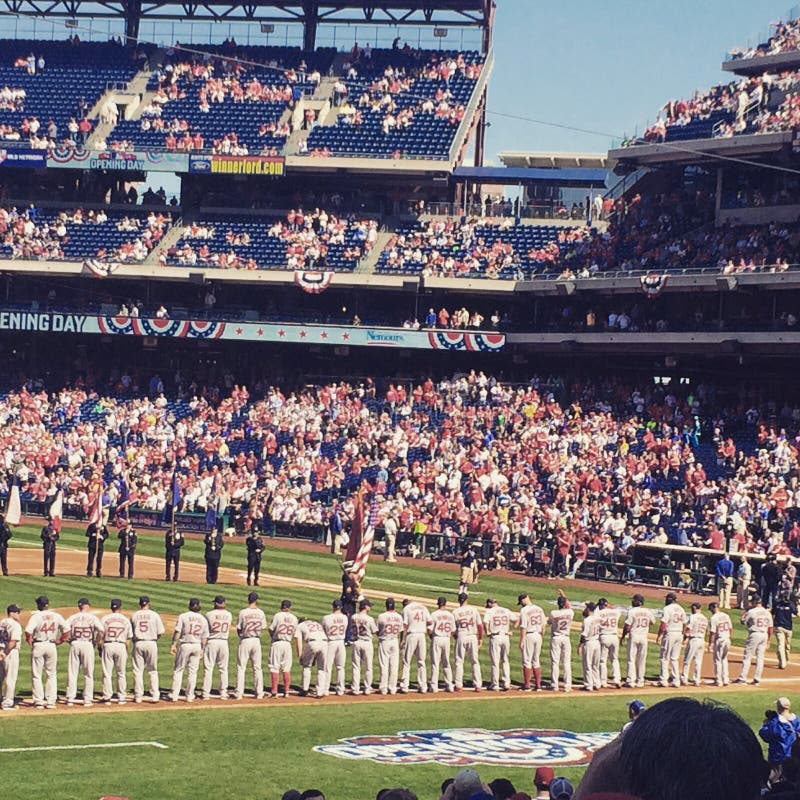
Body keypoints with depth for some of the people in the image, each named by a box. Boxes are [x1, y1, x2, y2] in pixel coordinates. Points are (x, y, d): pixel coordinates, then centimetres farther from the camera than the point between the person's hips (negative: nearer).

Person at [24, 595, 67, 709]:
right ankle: (51, 701, 9)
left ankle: (39, 701, 5)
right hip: (52, 646, 3)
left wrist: (29, 640, -4)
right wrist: (60, 640, 11)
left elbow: (28, 631, -23)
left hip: (38, 645, -3)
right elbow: (66, 629, 1)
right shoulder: (56, 616, 1)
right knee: (51, 675, 12)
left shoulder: (36, 616, -11)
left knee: (36, 675, 6)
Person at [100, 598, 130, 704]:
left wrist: (99, 648, 5)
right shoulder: (125, 620, 4)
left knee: (107, 673, 4)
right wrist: (126, 652, 12)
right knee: (121, 673, 9)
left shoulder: (105, 619, 0)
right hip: (121, 646, 1)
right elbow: (128, 638, 4)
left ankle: (107, 697, 3)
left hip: (108, 645, -1)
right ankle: (121, 698, 10)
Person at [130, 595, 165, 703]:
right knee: (153, 671, 8)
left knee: (138, 671, 6)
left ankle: (138, 696, 6)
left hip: (138, 644, 1)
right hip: (151, 643, -1)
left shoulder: (134, 615, 2)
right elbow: (161, 632, -4)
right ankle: (155, 695, 3)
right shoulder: (154, 615, -2)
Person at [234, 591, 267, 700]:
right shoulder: (261, 613, -1)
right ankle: (259, 693, 10)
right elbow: (263, 628, 4)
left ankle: (239, 693, 0)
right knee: (257, 667, 11)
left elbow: (238, 629, -5)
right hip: (256, 640, 3)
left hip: (245, 641, -3)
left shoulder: (243, 612, -10)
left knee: (241, 667, 3)